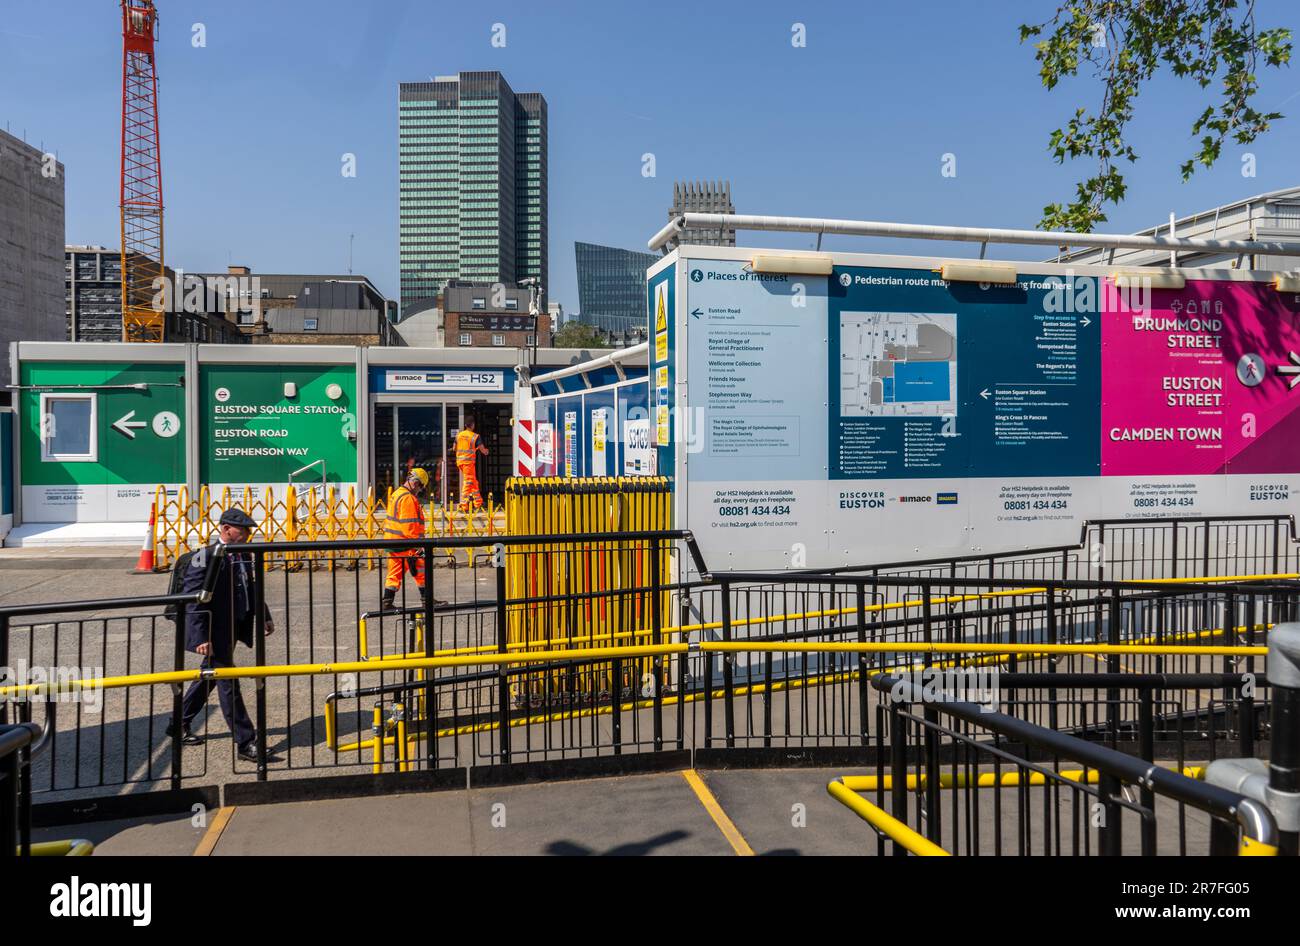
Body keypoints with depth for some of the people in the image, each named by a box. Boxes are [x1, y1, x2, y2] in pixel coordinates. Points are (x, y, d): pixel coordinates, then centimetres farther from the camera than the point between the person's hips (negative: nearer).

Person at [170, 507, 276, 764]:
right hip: (214, 633, -9)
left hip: (233, 629, 9)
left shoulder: (243, 554, 7)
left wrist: (265, 617, 18)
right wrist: (200, 637, -23)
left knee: (209, 676, 22)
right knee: (228, 685, -4)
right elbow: (193, 599, -19)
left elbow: (250, 588, 21)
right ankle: (245, 743, 1)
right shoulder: (205, 556, -18)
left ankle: (180, 724, 40)